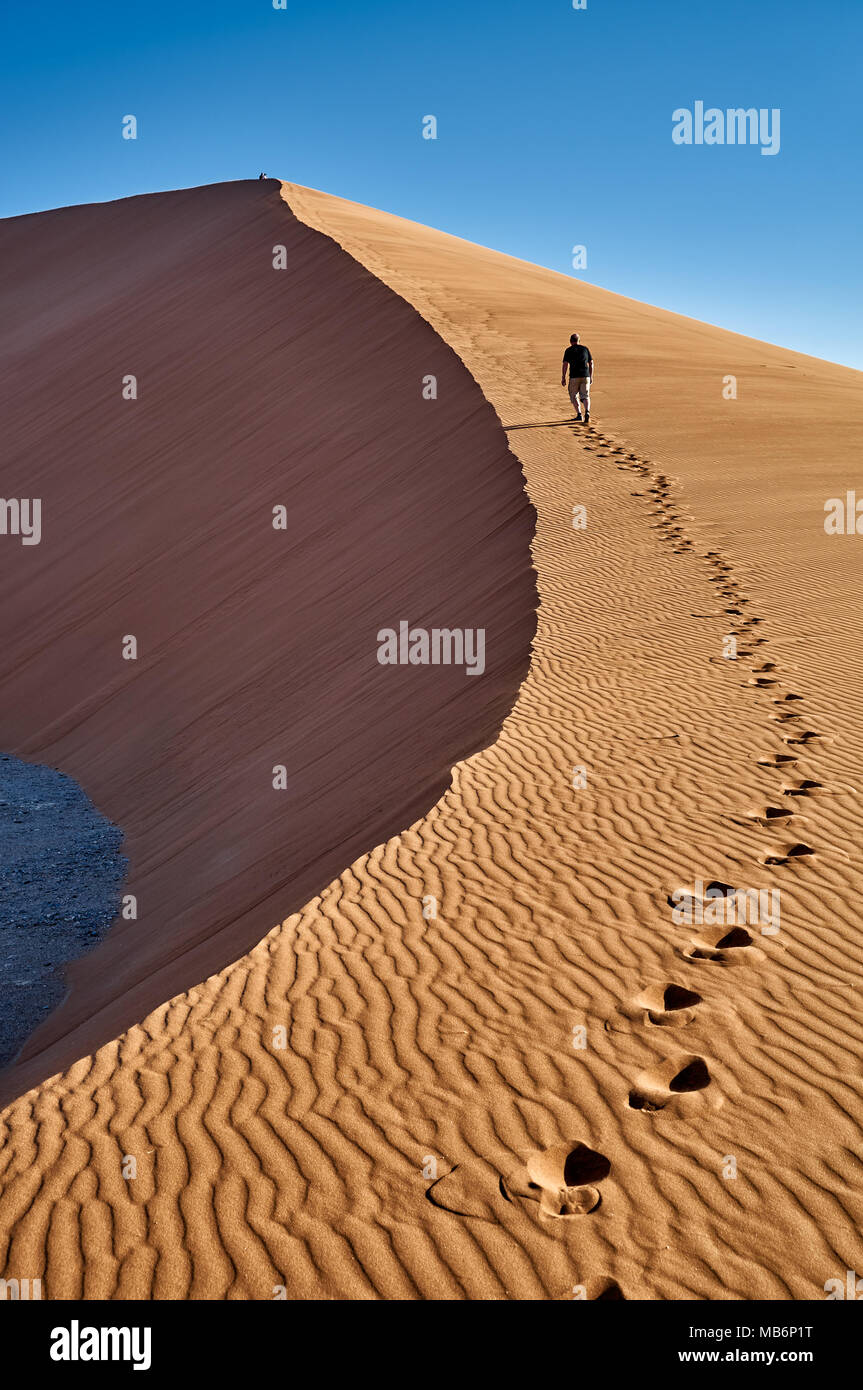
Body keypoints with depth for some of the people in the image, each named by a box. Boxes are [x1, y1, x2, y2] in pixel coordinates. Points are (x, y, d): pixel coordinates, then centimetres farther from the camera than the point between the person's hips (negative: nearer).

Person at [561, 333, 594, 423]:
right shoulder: (585, 349, 10)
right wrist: (591, 376, 17)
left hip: (574, 377, -2)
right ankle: (587, 412, -20)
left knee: (574, 396, 15)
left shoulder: (569, 350, 1)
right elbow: (591, 363, 10)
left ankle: (579, 414, 5)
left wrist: (563, 377, -2)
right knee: (585, 396, 5)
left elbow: (565, 364, -6)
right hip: (585, 376, 2)